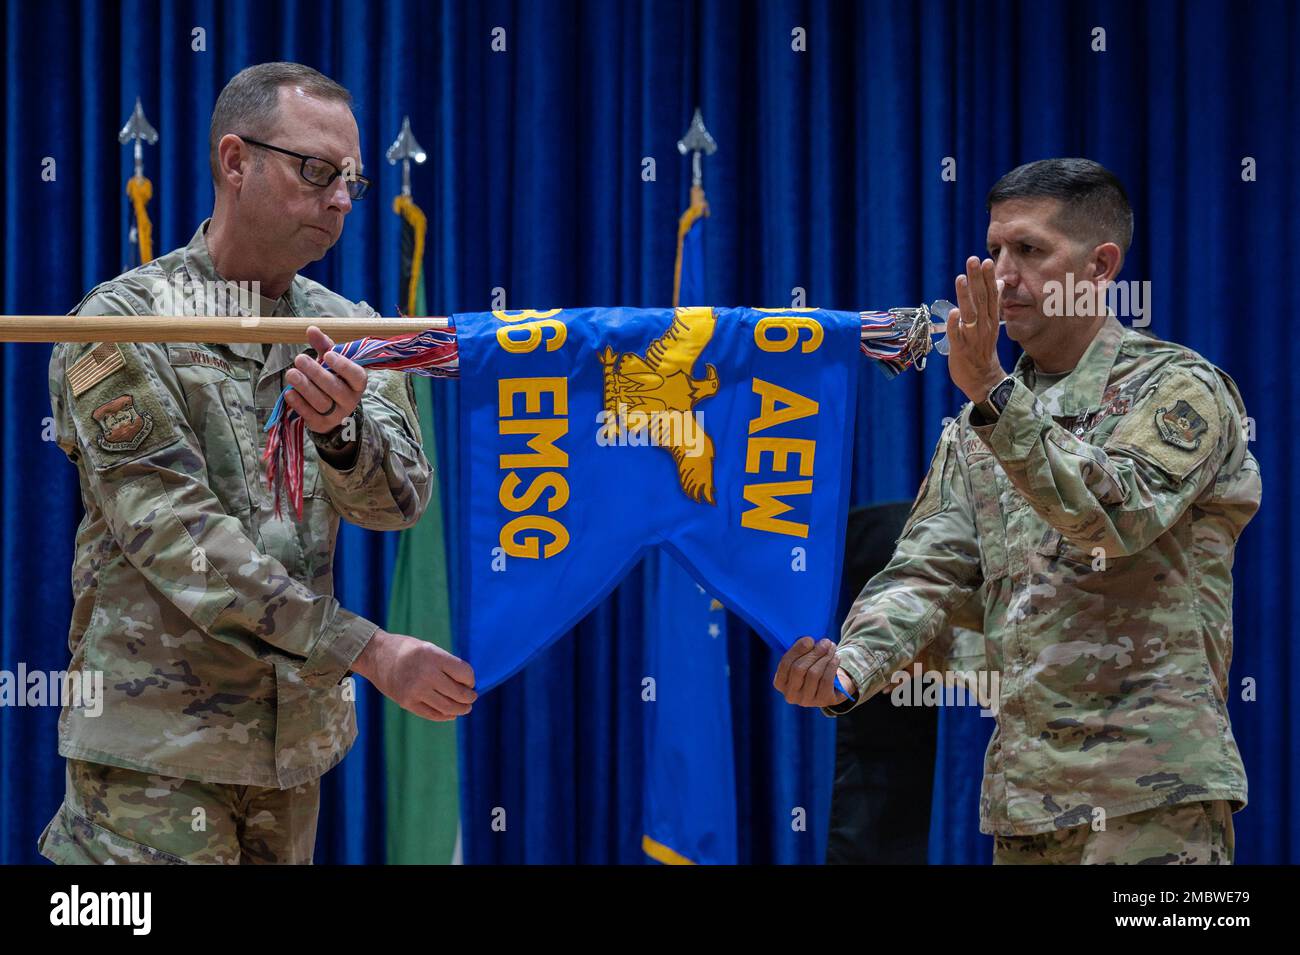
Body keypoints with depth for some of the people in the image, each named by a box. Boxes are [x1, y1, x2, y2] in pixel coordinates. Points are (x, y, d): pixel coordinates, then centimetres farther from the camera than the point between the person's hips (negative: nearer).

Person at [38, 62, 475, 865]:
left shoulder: (347, 332, 9)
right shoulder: (124, 325, -7)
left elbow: (397, 501, -4)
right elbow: (177, 539, -16)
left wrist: (339, 430, -28)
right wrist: (369, 651, -22)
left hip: (296, 735, 5)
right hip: (157, 740, -5)